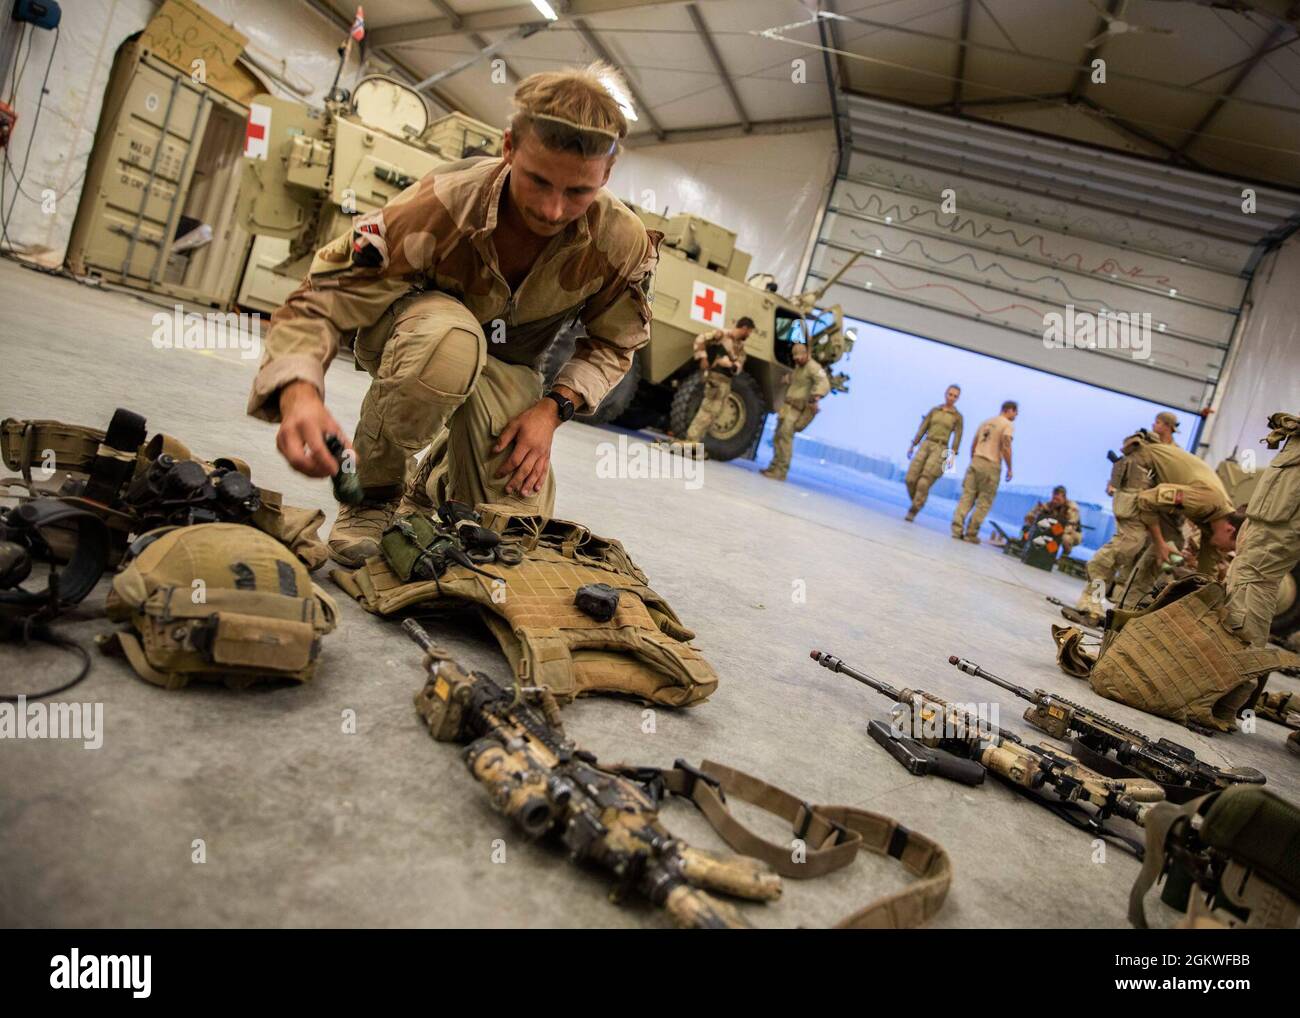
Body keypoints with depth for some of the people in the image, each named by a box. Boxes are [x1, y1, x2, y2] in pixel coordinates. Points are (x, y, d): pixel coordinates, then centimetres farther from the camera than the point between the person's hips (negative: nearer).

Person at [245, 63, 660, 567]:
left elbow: (612, 343, -4)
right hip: (406, 331, -3)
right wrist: (299, 391, -53)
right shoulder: (441, 204, -33)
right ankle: (374, 490, -14)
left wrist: (553, 408, -21)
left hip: (505, 369, 4)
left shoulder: (625, 242, -23)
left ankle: (436, 478, 26)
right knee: (448, 339, -42)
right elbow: (321, 299, -32)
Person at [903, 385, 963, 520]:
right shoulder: (934, 410, 11)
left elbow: (957, 437, -1)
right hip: (925, 446, 3)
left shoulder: (958, 416, 3)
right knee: (911, 479, -8)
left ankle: (913, 512, -5)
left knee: (924, 483, -17)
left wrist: (953, 458, -9)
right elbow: (922, 428, 11)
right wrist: (912, 446, 6)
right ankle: (918, 502, 20)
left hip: (941, 450, -3)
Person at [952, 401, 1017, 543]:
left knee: (967, 496, 2)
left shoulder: (986, 422, 20)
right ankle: (971, 533, -2)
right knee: (984, 502, 0)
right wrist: (1009, 469, -6)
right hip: (991, 465, -6)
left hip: (976, 461, 6)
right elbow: (1005, 447, -11)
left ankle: (957, 529, -7)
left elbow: (973, 445, 19)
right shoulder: (1008, 425, -1)